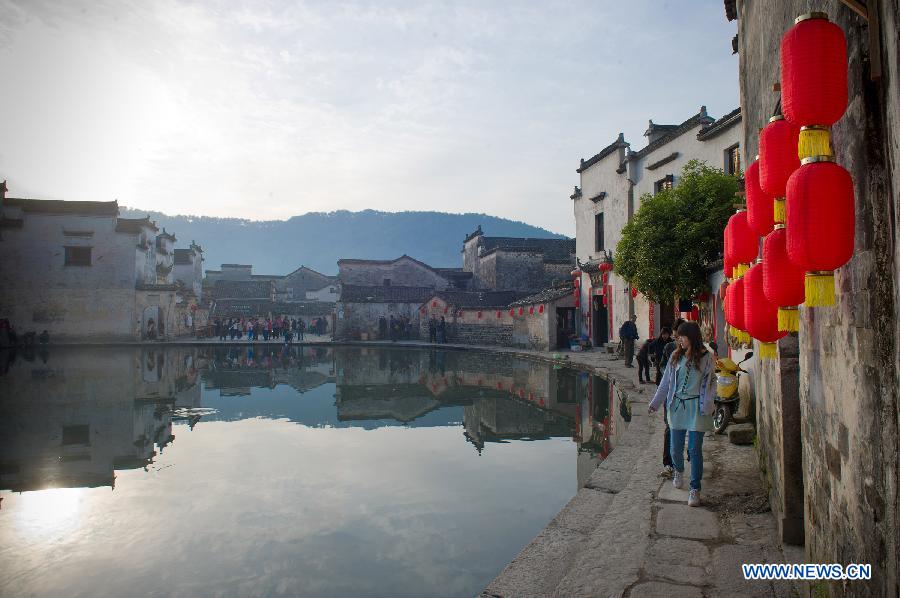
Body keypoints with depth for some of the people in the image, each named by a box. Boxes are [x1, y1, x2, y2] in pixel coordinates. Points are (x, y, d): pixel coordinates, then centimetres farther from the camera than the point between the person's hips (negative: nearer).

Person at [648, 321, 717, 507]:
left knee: (694, 449, -3)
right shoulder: (676, 356, 7)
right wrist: (655, 403, 7)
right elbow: (666, 381, 10)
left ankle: (695, 489, 9)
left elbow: (710, 383, -4)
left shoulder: (706, 357, -4)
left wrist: (707, 407, -13)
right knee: (675, 448, 9)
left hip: (696, 408, -3)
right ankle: (678, 471, 41)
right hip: (676, 406, 4)